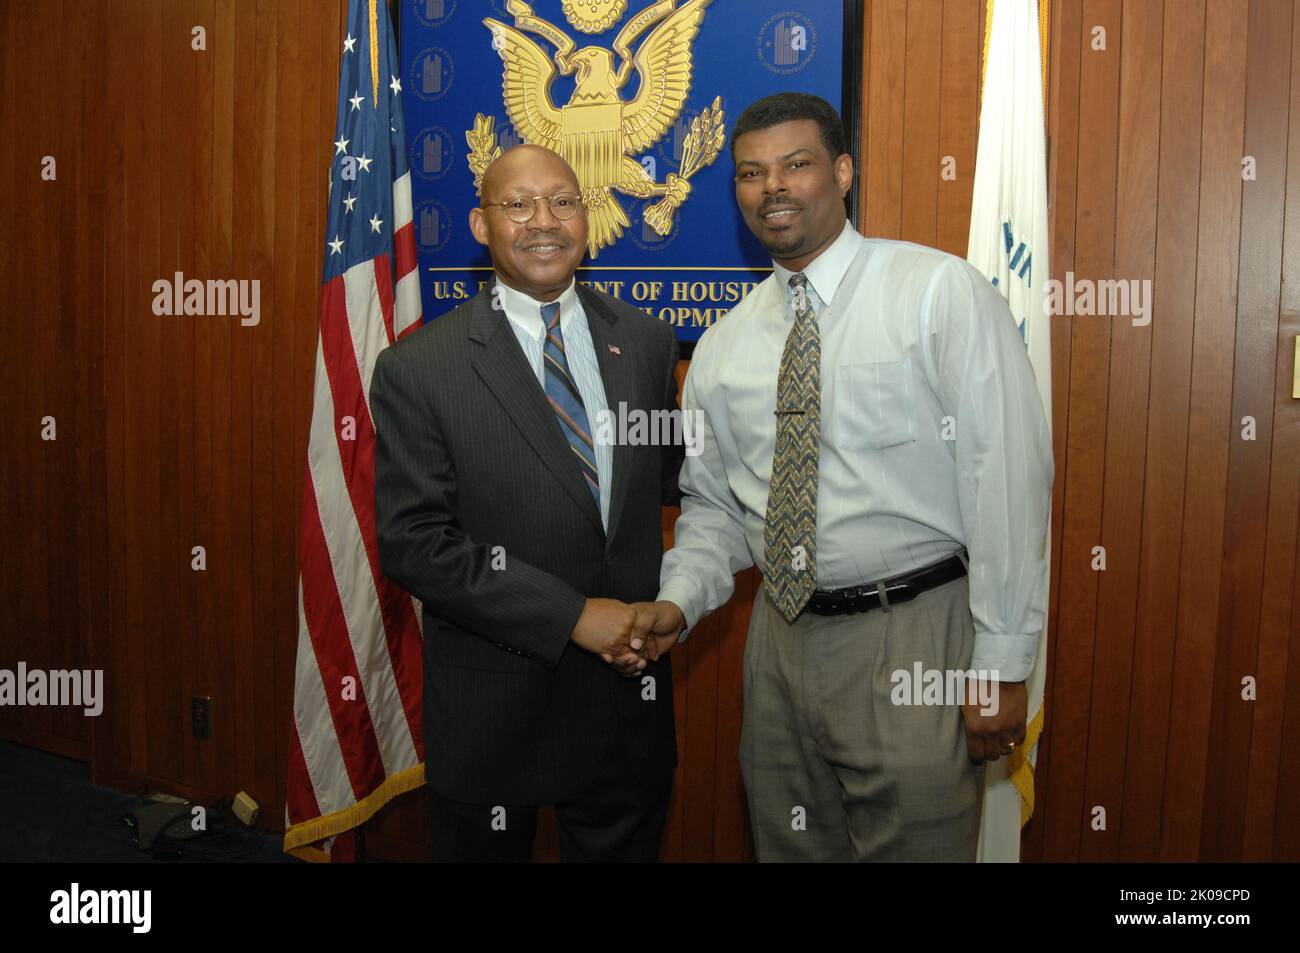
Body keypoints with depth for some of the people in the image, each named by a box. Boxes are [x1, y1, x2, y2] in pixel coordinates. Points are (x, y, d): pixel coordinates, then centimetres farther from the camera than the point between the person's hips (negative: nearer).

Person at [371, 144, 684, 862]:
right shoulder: (417, 369, -11)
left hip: (630, 696, 3)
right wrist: (572, 615, -19)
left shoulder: (646, 343, 1)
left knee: (626, 848, 21)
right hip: (492, 714, -3)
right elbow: (411, 543, -15)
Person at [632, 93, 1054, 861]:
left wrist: (1002, 663, -14)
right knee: (789, 847, 18)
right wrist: (680, 600, -3)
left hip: (916, 642, -5)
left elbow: (1009, 476, -12)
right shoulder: (723, 346, 8)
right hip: (782, 642, 5)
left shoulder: (942, 293, -8)